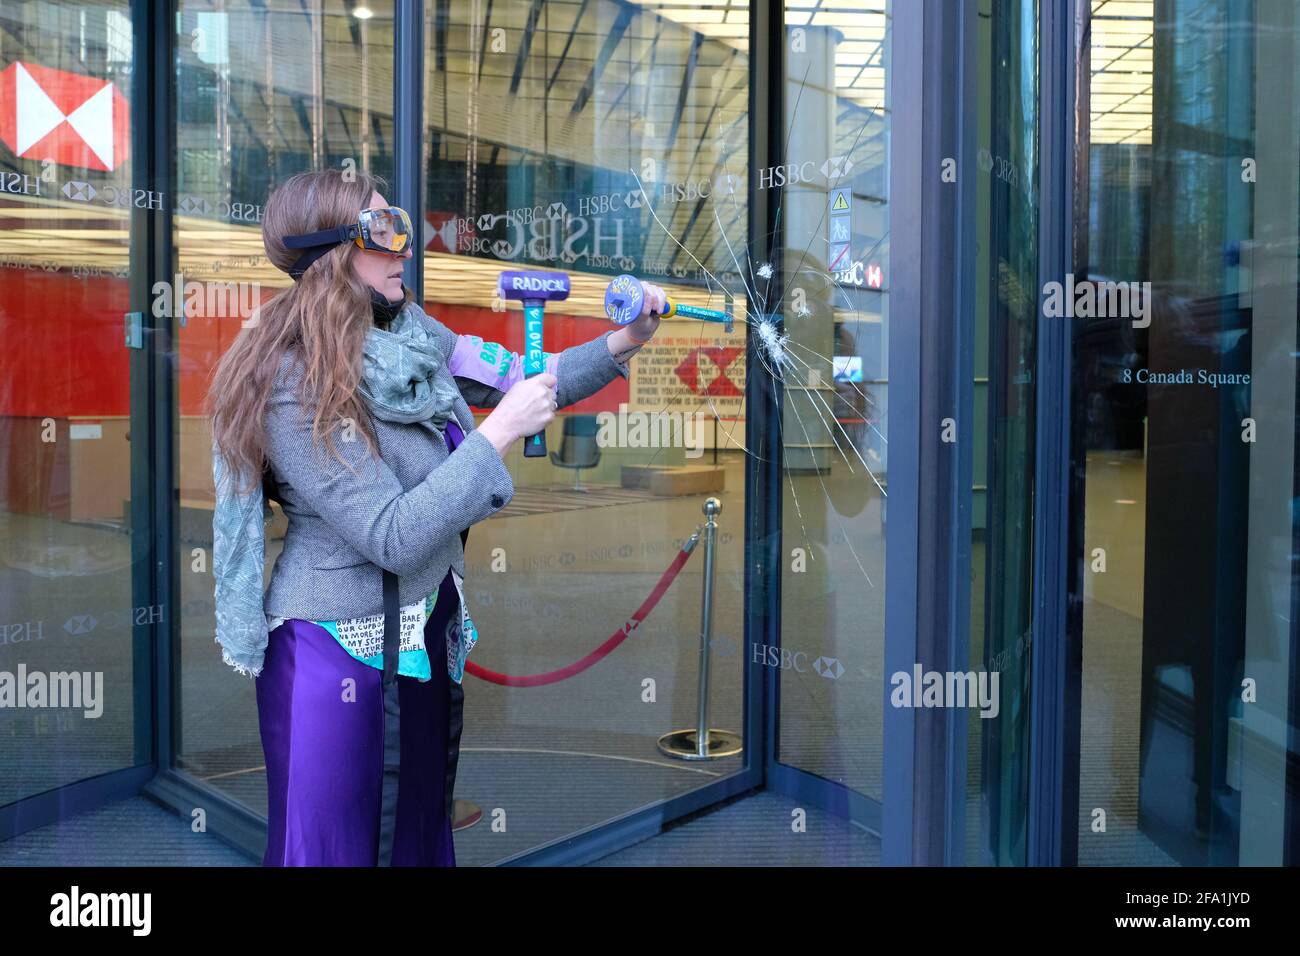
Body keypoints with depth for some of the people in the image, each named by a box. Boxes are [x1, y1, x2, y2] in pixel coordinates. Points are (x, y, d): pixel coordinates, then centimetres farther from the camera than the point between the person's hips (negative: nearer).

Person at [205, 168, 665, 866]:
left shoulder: (412, 332, 0)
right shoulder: (296, 386, -22)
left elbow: (519, 380, 12)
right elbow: (394, 537, -26)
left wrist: (622, 343, 1)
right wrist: (498, 432, -24)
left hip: (427, 638, 7)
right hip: (338, 648, -7)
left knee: (423, 834, 20)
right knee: (331, 846, 9)